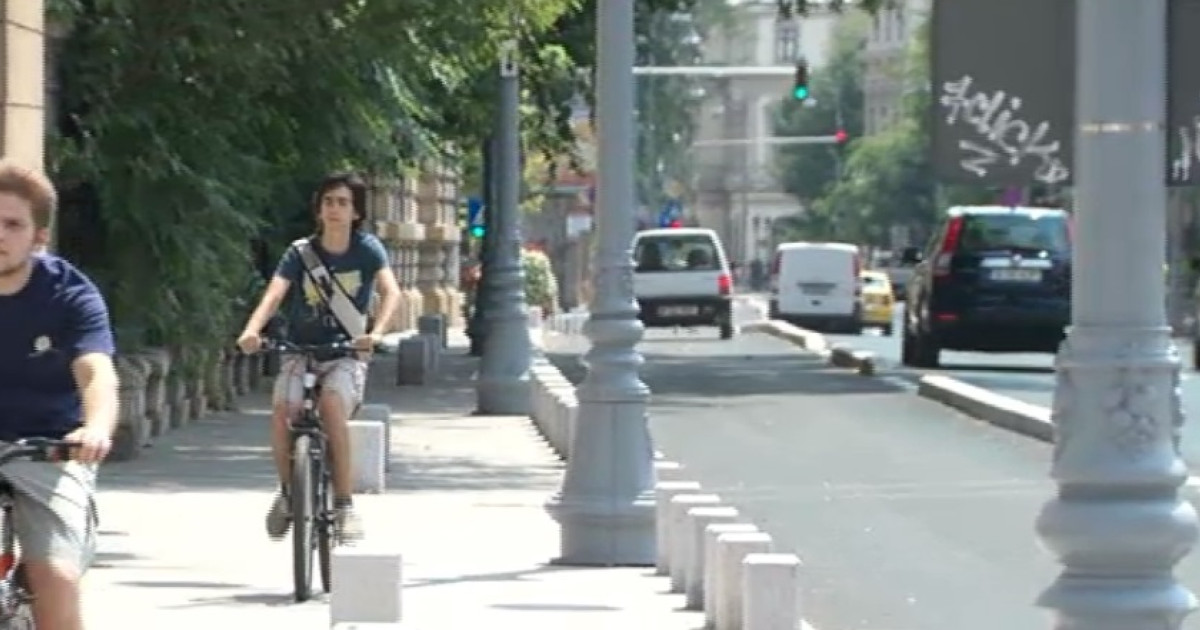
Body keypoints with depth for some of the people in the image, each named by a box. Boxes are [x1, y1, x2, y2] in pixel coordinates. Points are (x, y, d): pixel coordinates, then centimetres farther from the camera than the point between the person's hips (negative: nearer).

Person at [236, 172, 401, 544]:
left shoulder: (366, 249, 0)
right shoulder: (300, 253, 2)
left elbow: (391, 292, -15)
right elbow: (274, 294, -13)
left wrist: (376, 333, -35)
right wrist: (251, 331, -33)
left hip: (346, 353, -1)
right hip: (300, 352, 1)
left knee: (332, 403, -34)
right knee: (282, 411, -27)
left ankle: (344, 505, -26)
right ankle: (287, 491, 1)